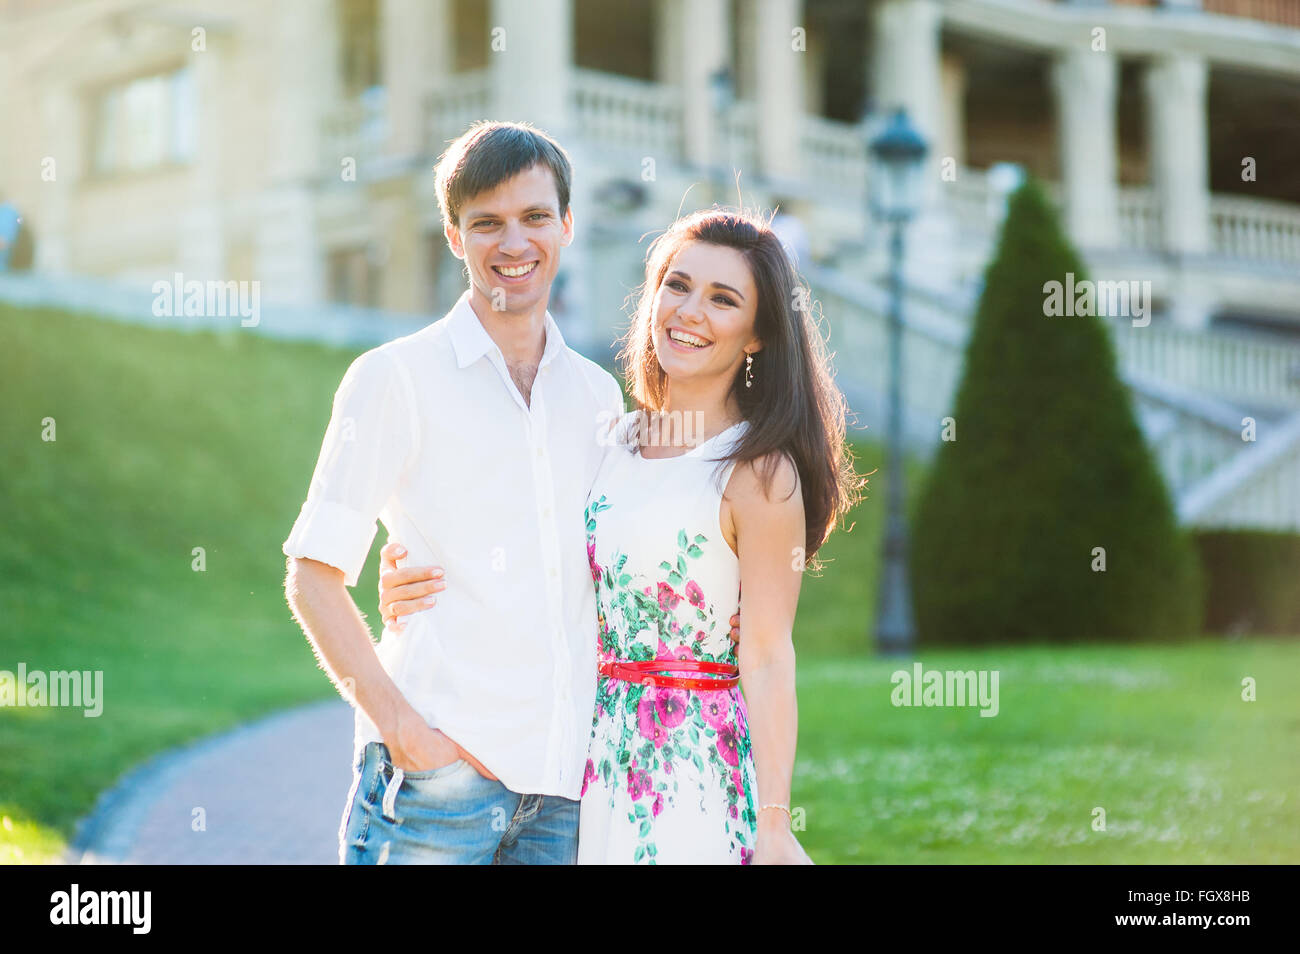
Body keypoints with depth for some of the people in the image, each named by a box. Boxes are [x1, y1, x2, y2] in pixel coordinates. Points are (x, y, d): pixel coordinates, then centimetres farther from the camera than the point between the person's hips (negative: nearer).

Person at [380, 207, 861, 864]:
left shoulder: (758, 471, -11)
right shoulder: (616, 438, 8)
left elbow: (767, 659, -12)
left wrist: (775, 829, -14)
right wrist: (414, 600, -1)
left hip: (693, 768, -6)